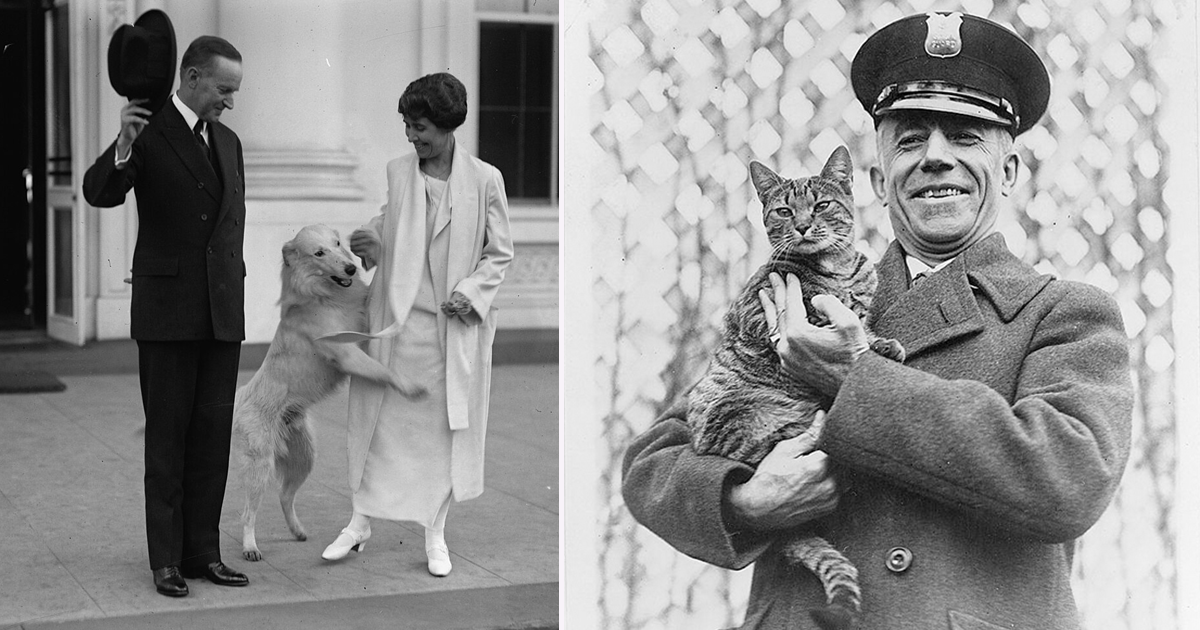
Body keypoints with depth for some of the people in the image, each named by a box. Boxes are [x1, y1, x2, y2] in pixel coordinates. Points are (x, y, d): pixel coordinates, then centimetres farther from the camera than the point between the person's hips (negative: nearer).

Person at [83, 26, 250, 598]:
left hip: (221, 313, 6)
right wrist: (124, 146, -34)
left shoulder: (228, 142, 14)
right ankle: (167, 560, 6)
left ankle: (204, 552, 13)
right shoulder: (148, 130, -5)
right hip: (167, 311, -6)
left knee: (213, 436, 6)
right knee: (167, 438, 1)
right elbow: (99, 193, -17)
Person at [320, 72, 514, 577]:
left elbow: (499, 253, 1)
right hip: (398, 316, 2)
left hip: (453, 324, -2)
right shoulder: (397, 172, 3)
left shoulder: (484, 180, -5)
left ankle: (435, 535, 19)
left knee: (447, 427, 7)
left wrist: (471, 291, -12)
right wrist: (371, 242, -3)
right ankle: (360, 522, 21)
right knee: (379, 420, 8)